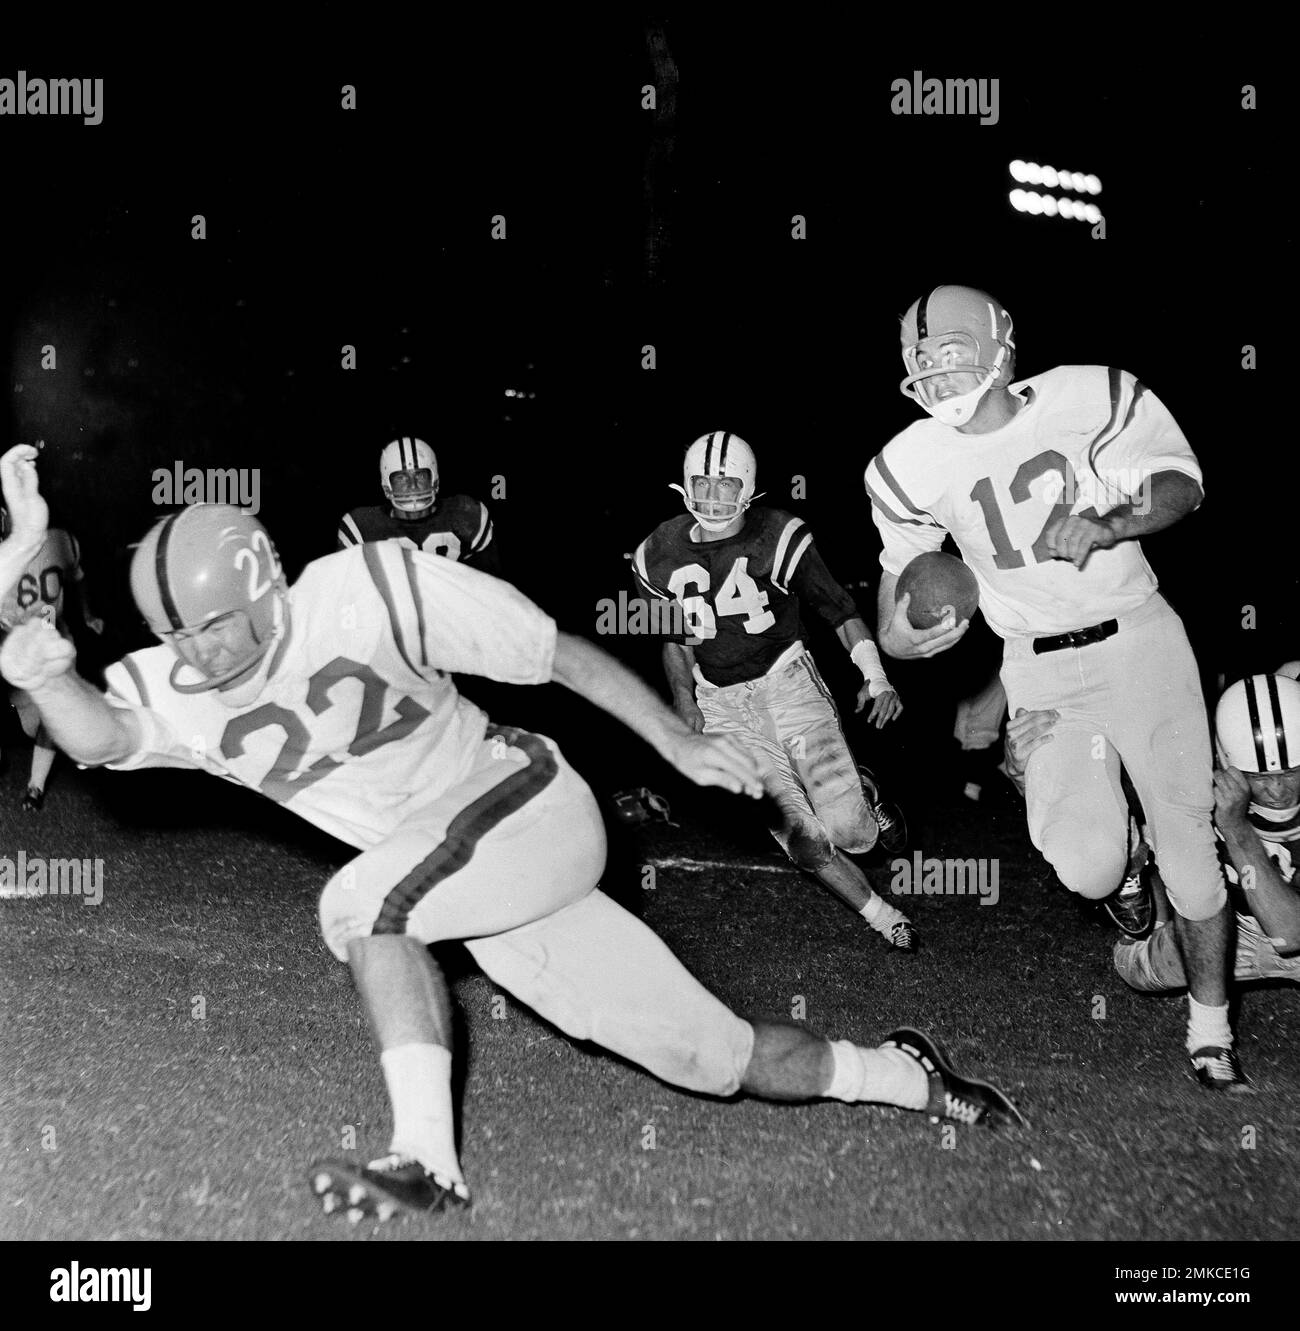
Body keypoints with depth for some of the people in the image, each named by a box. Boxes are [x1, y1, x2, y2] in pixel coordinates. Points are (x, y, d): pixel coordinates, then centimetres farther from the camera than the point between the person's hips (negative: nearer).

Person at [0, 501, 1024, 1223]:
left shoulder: (369, 589, -19)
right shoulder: (179, 689, -2)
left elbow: (555, 653, -14)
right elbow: (103, 738, -18)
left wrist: (678, 740, -13)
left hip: (532, 806, -5)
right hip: (447, 885, 5)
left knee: (358, 903, -27)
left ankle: (430, 1164, -15)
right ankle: (900, 1077, 30)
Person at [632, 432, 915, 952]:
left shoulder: (779, 538, -10)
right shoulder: (661, 555, 0)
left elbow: (840, 610, -4)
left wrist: (875, 678, -15)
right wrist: (684, 700, 8)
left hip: (786, 680, -2)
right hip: (721, 705, 2)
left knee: (848, 829, -13)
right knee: (803, 840, -11)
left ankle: (862, 793, 25)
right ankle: (879, 914, 13)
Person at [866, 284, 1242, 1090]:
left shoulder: (1091, 396, -12)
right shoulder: (911, 466, -7)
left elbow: (1183, 484, -2)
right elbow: (904, 568, 8)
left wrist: (1109, 524, -21)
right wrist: (896, 633, -13)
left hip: (1137, 637, -1)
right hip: (1040, 670, 1)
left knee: (1187, 840, 3)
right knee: (1088, 870, -9)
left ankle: (1210, 1027, 24)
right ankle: (1096, 773, 29)